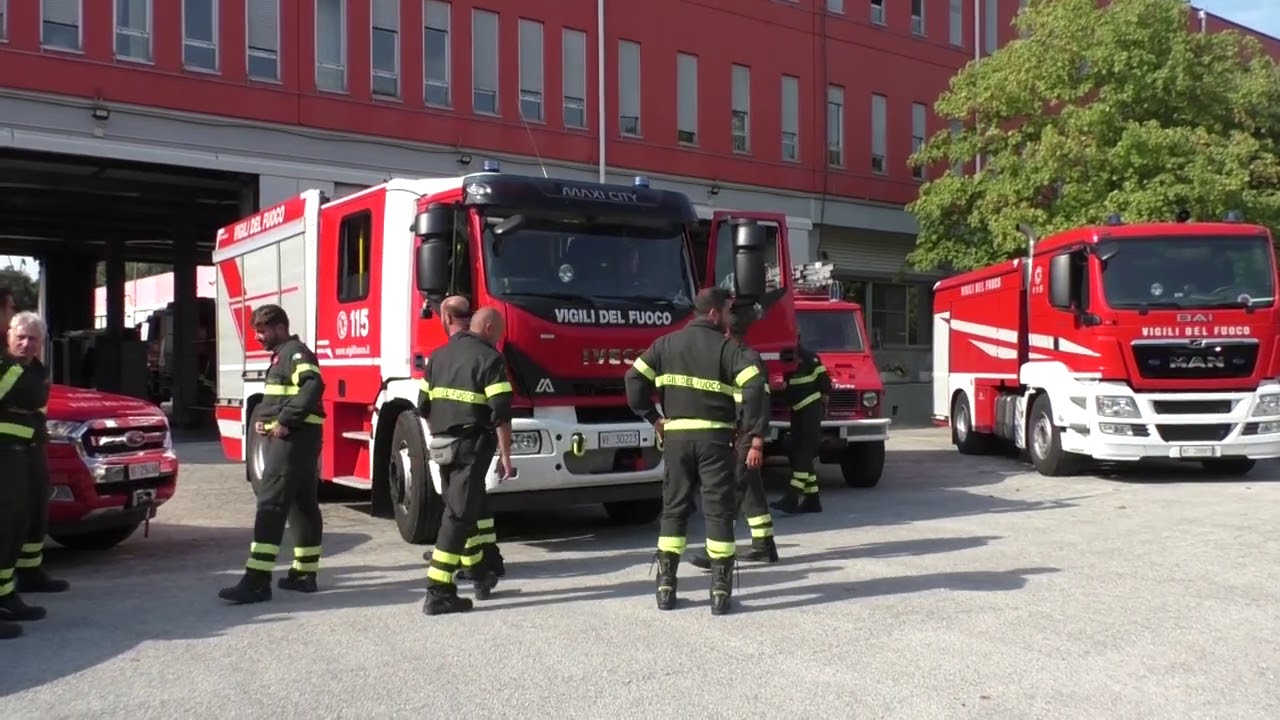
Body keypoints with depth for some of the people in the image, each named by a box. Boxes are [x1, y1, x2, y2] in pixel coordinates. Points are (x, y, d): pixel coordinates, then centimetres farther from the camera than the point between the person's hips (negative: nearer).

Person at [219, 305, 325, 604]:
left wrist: (286, 421, -27)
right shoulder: (281, 355, 23)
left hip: (293, 439, -11)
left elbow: (313, 386, -27)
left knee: (271, 504, -14)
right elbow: (272, 397, 29)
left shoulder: (296, 352, -10)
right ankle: (305, 573, 19)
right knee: (303, 505, 12)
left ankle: (257, 581, -16)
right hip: (290, 439, 11)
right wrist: (260, 418, 9)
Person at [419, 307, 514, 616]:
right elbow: (501, 413, -14)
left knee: (463, 508, 20)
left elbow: (426, 406, 17)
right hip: (472, 446, -7)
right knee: (458, 515, -6)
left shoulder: (439, 356, 14)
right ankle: (438, 593, -8)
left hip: (442, 446, 8)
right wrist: (505, 454, -9)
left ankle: (480, 575, 32)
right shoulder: (489, 359, -8)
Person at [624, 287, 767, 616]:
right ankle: (720, 592, 2)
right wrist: (747, 428, -7)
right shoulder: (726, 347, -4)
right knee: (718, 511, 2)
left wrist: (653, 418, 6)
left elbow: (634, 378, 1)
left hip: (676, 437, 4)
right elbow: (754, 386, -17)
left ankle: (665, 587, 12)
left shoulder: (666, 343, 8)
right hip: (715, 437, -3)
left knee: (674, 508, 12)